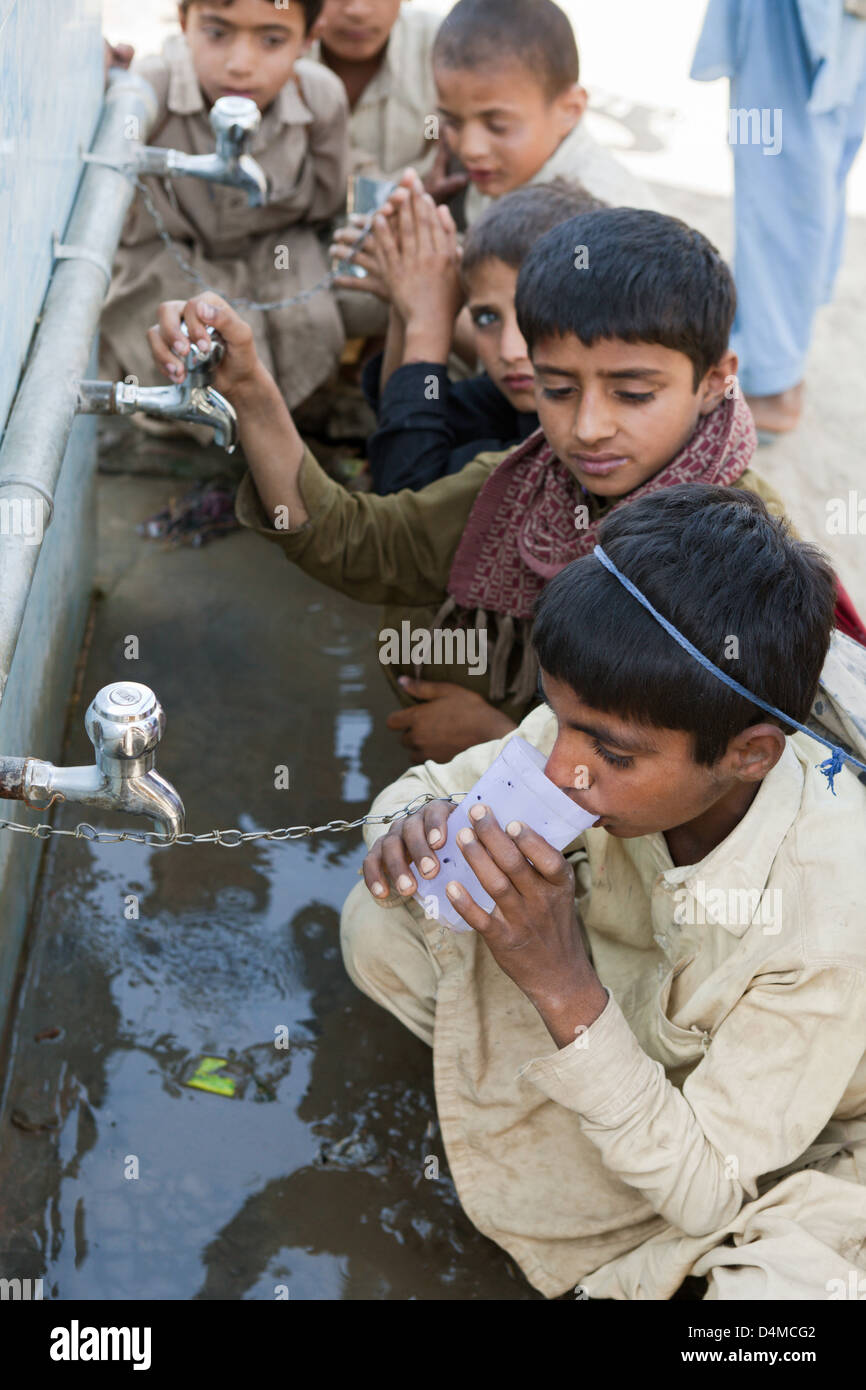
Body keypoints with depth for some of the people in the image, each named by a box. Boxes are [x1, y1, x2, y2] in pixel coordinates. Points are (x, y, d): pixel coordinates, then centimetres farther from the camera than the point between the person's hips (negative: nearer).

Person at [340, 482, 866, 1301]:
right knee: (381, 928, -11)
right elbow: (427, 785, -5)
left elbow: (703, 1194, -30)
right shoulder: (604, 722, -24)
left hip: (798, 1151, -5)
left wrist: (565, 989, -41)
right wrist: (412, 831, -31)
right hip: (640, 1029, 5)